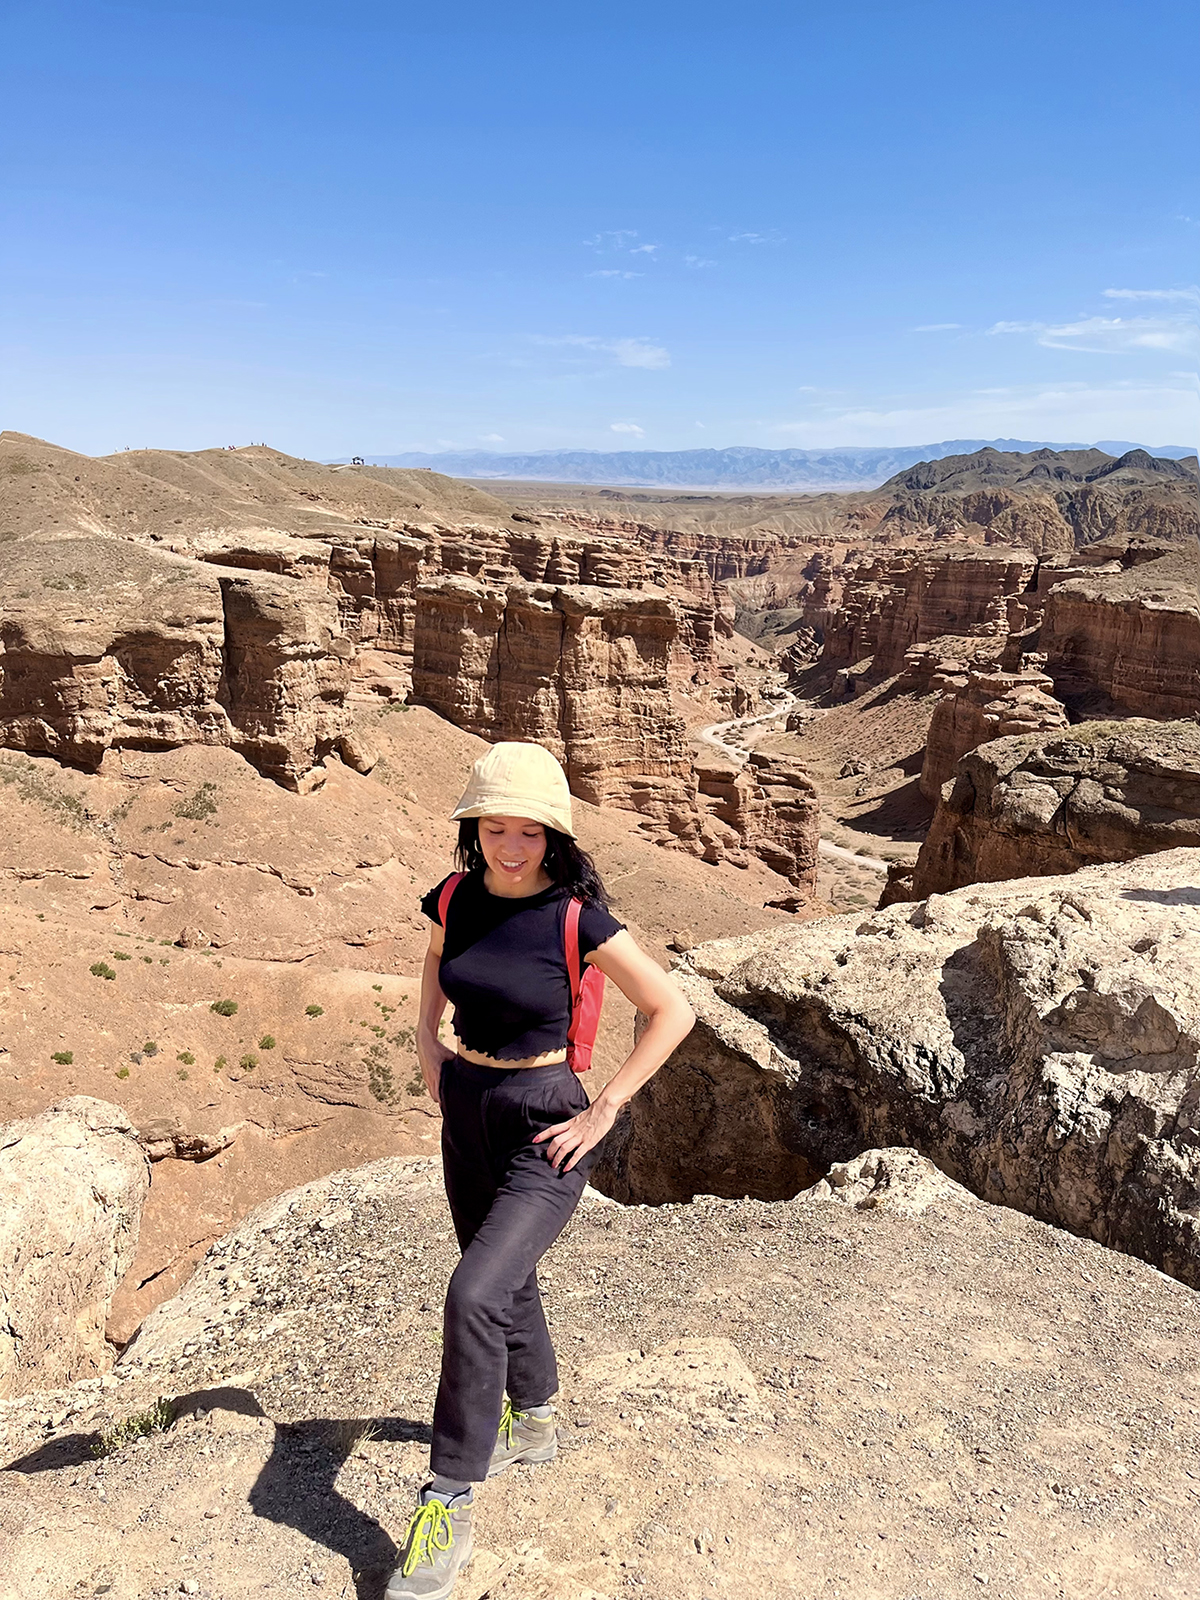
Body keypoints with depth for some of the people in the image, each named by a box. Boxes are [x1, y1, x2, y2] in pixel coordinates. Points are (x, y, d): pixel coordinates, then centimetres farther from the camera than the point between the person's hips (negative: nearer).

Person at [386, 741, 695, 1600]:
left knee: (475, 1294, -18)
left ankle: (450, 1505, 1)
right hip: (466, 1111, 6)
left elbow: (673, 1011, -14)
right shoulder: (455, 899, -5)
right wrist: (428, 1046, 7)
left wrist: (605, 1110, -15)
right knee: (504, 1280, 22)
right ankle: (534, 1424, 48)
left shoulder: (578, 918, -20)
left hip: (543, 1126, -6)